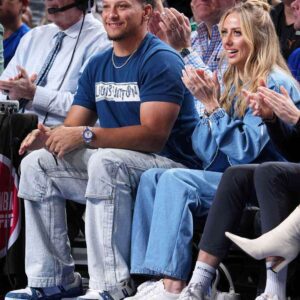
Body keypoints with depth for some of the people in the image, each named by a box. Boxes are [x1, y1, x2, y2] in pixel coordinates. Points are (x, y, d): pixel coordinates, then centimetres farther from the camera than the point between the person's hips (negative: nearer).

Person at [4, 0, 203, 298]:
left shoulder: (161, 61, -13)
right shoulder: (98, 65, 13)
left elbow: (154, 135, -23)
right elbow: (72, 127, 10)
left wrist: (87, 135, -28)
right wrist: (47, 136, -15)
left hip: (169, 161, -8)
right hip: (113, 162, 8)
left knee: (105, 162, -36)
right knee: (36, 164, -3)